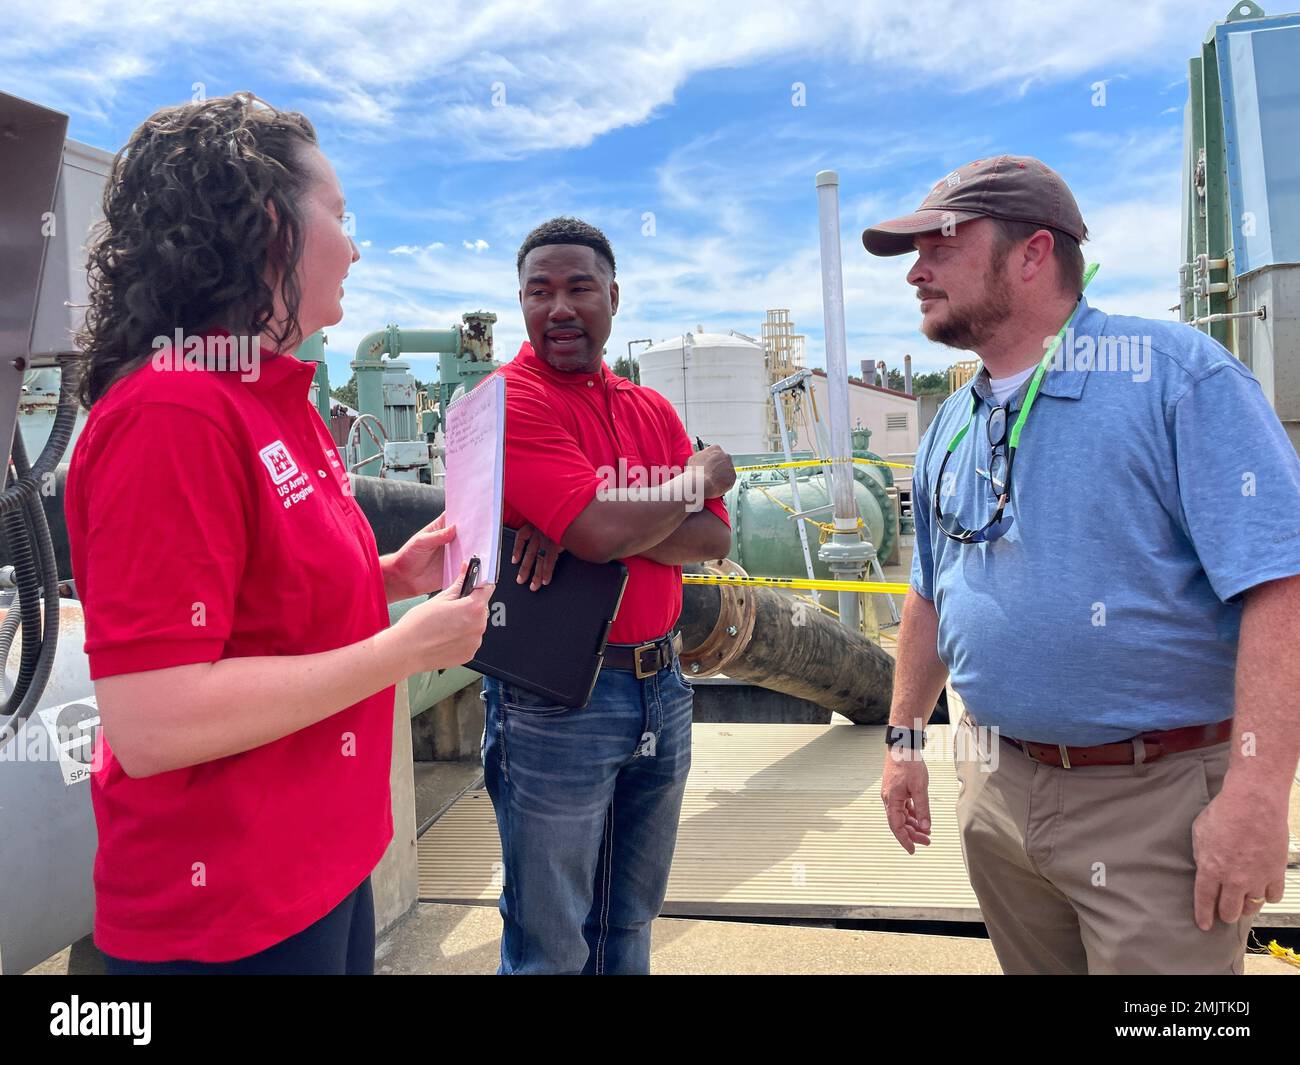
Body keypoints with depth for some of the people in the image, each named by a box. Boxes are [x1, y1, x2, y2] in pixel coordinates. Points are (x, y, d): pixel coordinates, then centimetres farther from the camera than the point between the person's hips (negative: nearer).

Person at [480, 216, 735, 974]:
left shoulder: (653, 411, 9)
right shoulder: (510, 400, -11)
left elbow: (713, 538, -1)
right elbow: (604, 530, -23)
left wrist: (601, 523, -18)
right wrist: (702, 476, -6)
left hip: (662, 684, 6)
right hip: (555, 695, -6)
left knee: (631, 922, 23)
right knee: (553, 946, 11)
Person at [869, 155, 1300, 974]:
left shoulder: (1176, 373, -13)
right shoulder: (953, 425, 7)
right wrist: (905, 738, 15)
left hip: (1157, 801, -6)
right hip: (997, 791, 6)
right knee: (1033, 962, 21)